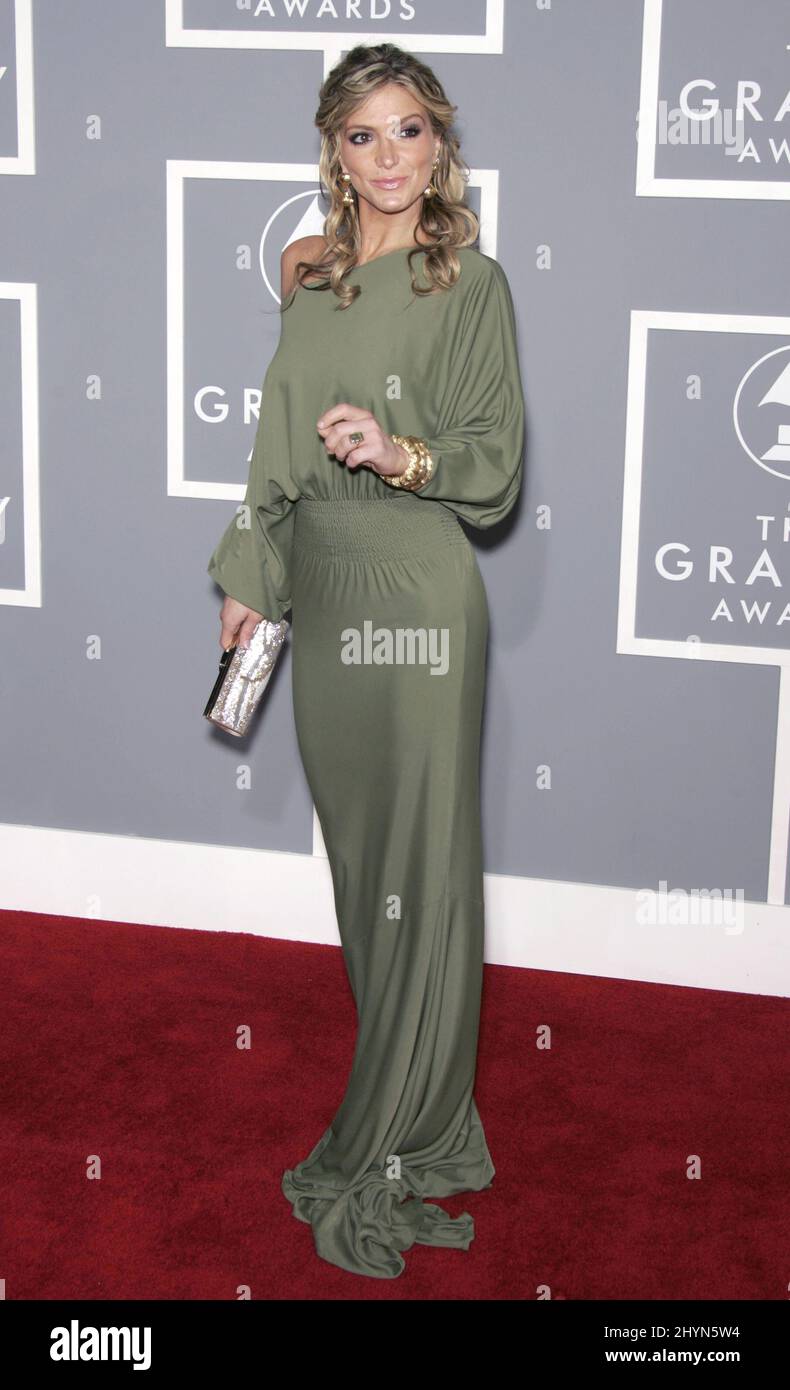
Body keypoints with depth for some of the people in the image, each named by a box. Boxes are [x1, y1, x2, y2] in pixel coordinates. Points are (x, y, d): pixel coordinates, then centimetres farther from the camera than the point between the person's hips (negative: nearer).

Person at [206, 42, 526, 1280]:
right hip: (322, 586, 6)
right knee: (356, 845, 12)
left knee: (417, 860, -2)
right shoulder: (313, 282, 13)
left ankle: (388, 1152, 7)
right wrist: (252, 579, 17)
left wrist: (402, 454, -23)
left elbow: (498, 464, -6)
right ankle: (410, 1093, 26)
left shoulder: (470, 283, -4)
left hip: (418, 589, -6)